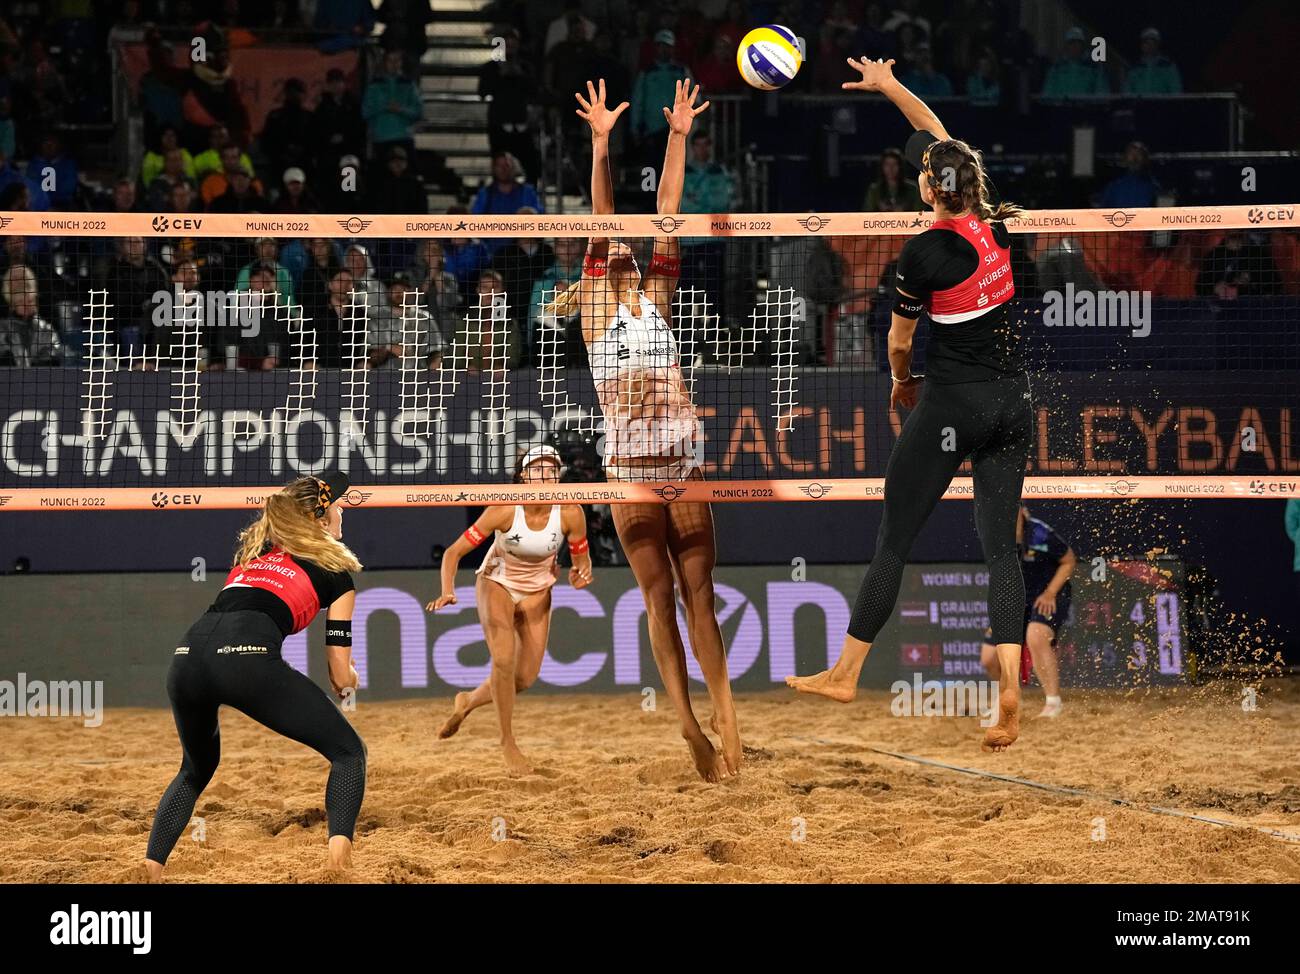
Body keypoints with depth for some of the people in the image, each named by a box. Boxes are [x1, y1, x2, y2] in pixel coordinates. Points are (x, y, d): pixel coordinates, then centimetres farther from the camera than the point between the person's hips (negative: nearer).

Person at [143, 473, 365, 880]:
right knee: (348, 751, 7)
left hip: (188, 652, 5)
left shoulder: (250, 551, 35)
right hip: (247, 653, -5)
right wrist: (347, 675, 41)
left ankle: (151, 867, 16)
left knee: (196, 768, 31)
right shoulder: (334, 572, 21)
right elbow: (342, 679, 18)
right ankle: (339, 848, -17)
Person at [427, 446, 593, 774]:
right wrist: (447, 592, -39)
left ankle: (468, 701, 31)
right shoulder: (505, 510, -28)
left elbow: (582, 559, -4)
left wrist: (580, 574, -27)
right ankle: (508, 742, -6)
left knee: (526, 677, 0)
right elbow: (453, 552, -23)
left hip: (536, 592, 3)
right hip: (496, 583, -3)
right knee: (504, 660, -24)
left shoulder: (570, 513, -22)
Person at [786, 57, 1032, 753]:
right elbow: (940, 138, 17)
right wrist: (890, 87, 25)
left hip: (951, 403, -6)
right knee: (1001, 545, 3)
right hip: (1012, 402, 6)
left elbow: (898, 340, -3)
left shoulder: (925, 253, -15)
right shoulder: (995, 225, 2)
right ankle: (1010, 694, -10)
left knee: (893, 539, 5)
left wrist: (901, 381, 19)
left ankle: (845, 673, 14)